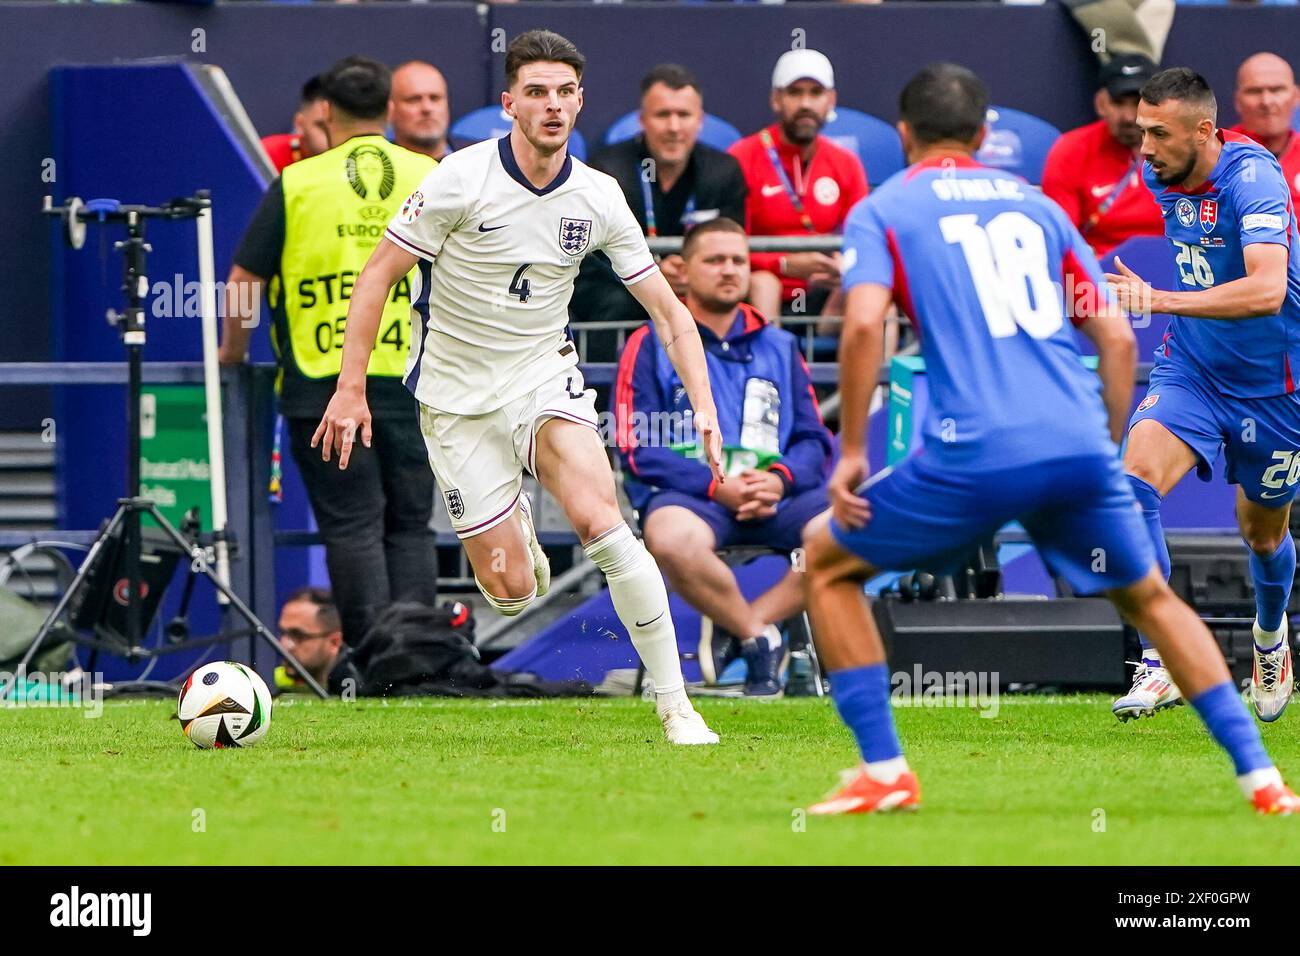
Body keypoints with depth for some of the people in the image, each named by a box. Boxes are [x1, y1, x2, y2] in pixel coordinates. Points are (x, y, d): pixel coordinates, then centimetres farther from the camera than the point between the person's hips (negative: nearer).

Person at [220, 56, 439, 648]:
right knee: (410, 527, 8)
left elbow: (244, 279, 3)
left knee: (352, 528, 0)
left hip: (322, 382, -1)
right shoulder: (432, 179, 5)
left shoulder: (296, 184, 0)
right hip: (411, 382, 2)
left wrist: (233, 351, 19)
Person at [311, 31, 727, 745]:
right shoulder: (461, 178, -16)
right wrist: (351, 389, -12)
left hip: (544, 378, 2)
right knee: (512, 594, -6)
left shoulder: (597, 198, -6)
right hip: (458, 396, -2)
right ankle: (515, 530, 34)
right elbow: (378, 276, -8)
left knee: (599, 522, -25)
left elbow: (667, 309, 1)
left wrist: (703, 406, -11)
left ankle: (675, 705, -16)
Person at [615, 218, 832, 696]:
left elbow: (814, 440, 15)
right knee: (673, 541, -41)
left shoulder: (779, 347, 21)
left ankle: (735, 628, -15)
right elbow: (638, 450, -1)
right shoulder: (651, 346, 9)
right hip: (688, 496, -3)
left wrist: (780, 479, -9)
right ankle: (761, 638, -15)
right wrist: (718, 487, -14)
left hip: (775, 496, 3)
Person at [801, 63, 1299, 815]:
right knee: (1150, 596, 26)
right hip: (1080, 445, 4)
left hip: (976, 450, -4)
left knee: (827, 560, 17)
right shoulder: (1036, 206, 21)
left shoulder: (881, 212, 10)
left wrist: (852, 452, -2)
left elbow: (864, 325, -9)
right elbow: (1116, 337, 17)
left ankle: (884, 772, 8)